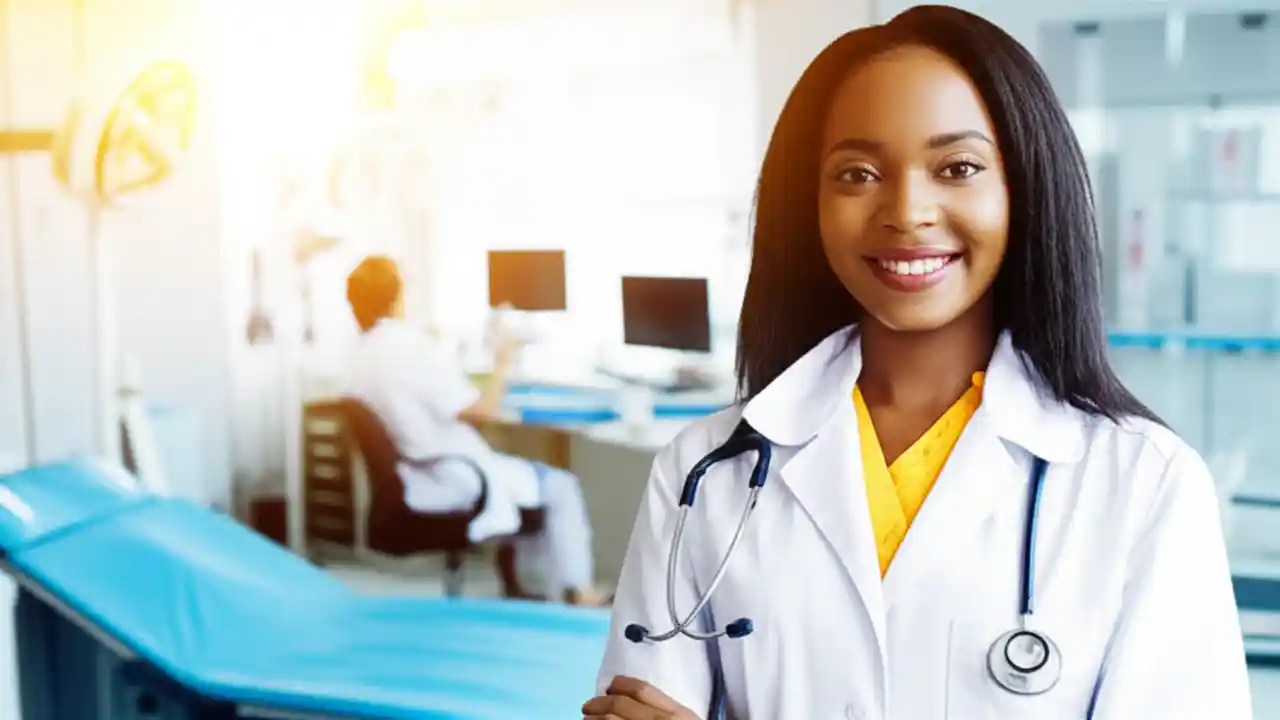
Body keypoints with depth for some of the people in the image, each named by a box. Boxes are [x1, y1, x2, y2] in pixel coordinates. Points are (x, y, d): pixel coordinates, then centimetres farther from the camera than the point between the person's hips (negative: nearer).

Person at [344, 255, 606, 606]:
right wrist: (502, 364, -9)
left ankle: (516, 584, 30)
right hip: (454, 483, -9)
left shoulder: (361, 356, 2)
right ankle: (576, 594, 11)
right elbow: (481, 411, -24)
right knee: (561, 487, 5)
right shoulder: (414, 349, -25)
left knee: (516, 471, 30)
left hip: (414, 478, 9)